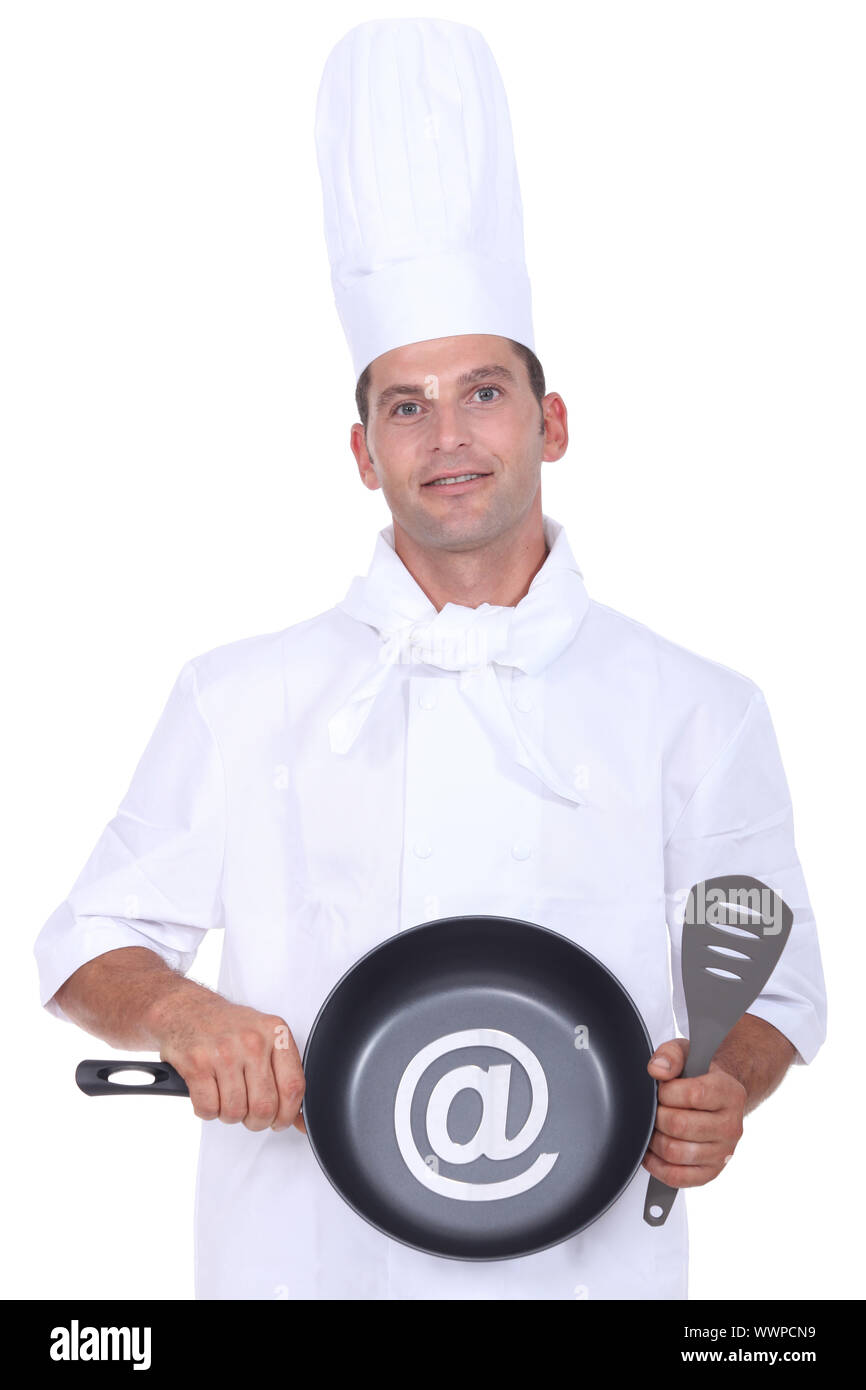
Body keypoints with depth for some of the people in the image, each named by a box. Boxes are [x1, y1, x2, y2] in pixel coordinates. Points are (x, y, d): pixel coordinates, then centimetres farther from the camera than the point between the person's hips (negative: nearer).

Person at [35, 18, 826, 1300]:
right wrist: (182, 1018, -15)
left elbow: (771, 981, 6)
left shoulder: (697, 713, 0)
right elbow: (92, 945, 6)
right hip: (300, 1253, 0)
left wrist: (721, 1097, -14)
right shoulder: (246, 699, 2)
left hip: (580, 1258, 0)